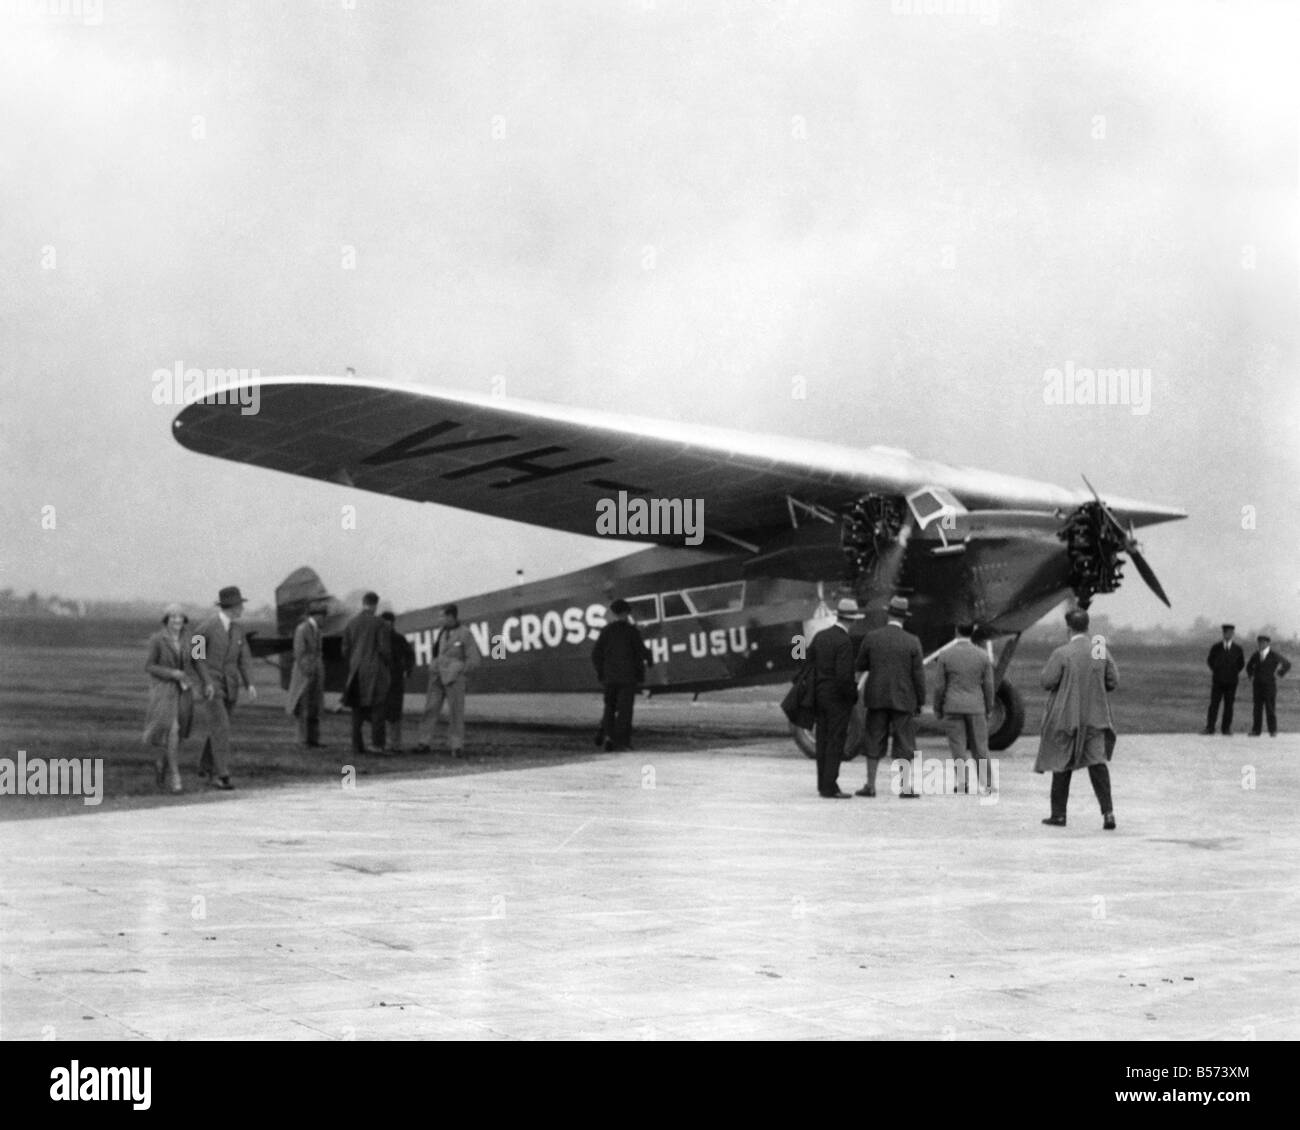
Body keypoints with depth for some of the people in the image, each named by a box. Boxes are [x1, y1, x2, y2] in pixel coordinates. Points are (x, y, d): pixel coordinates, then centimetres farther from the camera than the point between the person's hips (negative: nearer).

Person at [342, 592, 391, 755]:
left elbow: (346, 650, 5)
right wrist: (385, 664, 7)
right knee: (376, 707, -3)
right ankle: (376, 743, -13)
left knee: (358, 708, 8)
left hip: (356, 671, 4)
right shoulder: (379, 623, -7)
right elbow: (385, 649, -12)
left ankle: (357, 745, 4)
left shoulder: (351, 623, 6)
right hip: (375, 671, -4)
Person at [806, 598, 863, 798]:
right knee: (836, 742, -4)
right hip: (838, 698, -7)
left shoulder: (820, 636, 5)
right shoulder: (844, 642, -18)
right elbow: (844, 676, -23)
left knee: (823, 741, 11)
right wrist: (853, 695, -8)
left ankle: (823, 785, 16)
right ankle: (829, 787, -5)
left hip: (820, 694, 7)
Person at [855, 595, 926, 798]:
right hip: (903, 700, -1)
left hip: (877, 698, 1)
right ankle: (907, 787, 2)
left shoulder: (871, 638, -4)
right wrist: (920, 702, 3)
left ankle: (870, 785, 10)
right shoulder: (912, 642, -7)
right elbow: (918, 675, -6)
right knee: (905, 743, 5)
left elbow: (860, 666, 5)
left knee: (875, 742, 9)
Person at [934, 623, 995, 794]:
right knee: (980, 746, 9)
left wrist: (937, 709, 6)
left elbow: (940, 686, -4)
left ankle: (965, 782, -4)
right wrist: (988, 709, 11)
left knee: (958, 748, 1)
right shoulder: (983, 655, -1)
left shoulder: (945, 655, -5)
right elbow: (988, 685, 0)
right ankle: (985, 782, 10)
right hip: (976, 707, 2)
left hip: (953, 707, -1)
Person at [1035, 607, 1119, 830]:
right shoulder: (1101, 650, 0)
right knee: (1097, 762, 0)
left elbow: (1047, 682, -12)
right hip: (1095, 717, 3)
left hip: (1066, 716, -3)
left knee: (1062, 764, 9)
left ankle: (1058, 814, 15)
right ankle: (1108, 811, -15)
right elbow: (1113, 681, 2)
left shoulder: (1062, 653, -12)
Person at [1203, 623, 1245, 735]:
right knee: (1214, 704, -5)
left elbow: (1241, 663, 14)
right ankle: (1209, 728, -6)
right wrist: (1215, 671, 9)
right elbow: (1209, 660, 15)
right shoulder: (1216, 647, 1)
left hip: (1231, 681, 0)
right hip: (1218, 681, 0)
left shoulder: (1237, 648, 1)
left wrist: (1235, 673, 7)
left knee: (1229, 705, 1)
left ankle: (1226, 728, 6)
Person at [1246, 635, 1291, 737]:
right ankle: (1256, 731, 0)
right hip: (1257, 685, 3)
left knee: (1271, 709, -4)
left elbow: (1287, 664, 7)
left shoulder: (1275, 655, -5)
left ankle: (1273, 731, 1)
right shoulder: (1256, 655, 6)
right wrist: (1251, 676, 13)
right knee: (1257, 708, 0)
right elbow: (1249, 666, 25)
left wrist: (1280, 674, 3)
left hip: (1270, 685, -3)